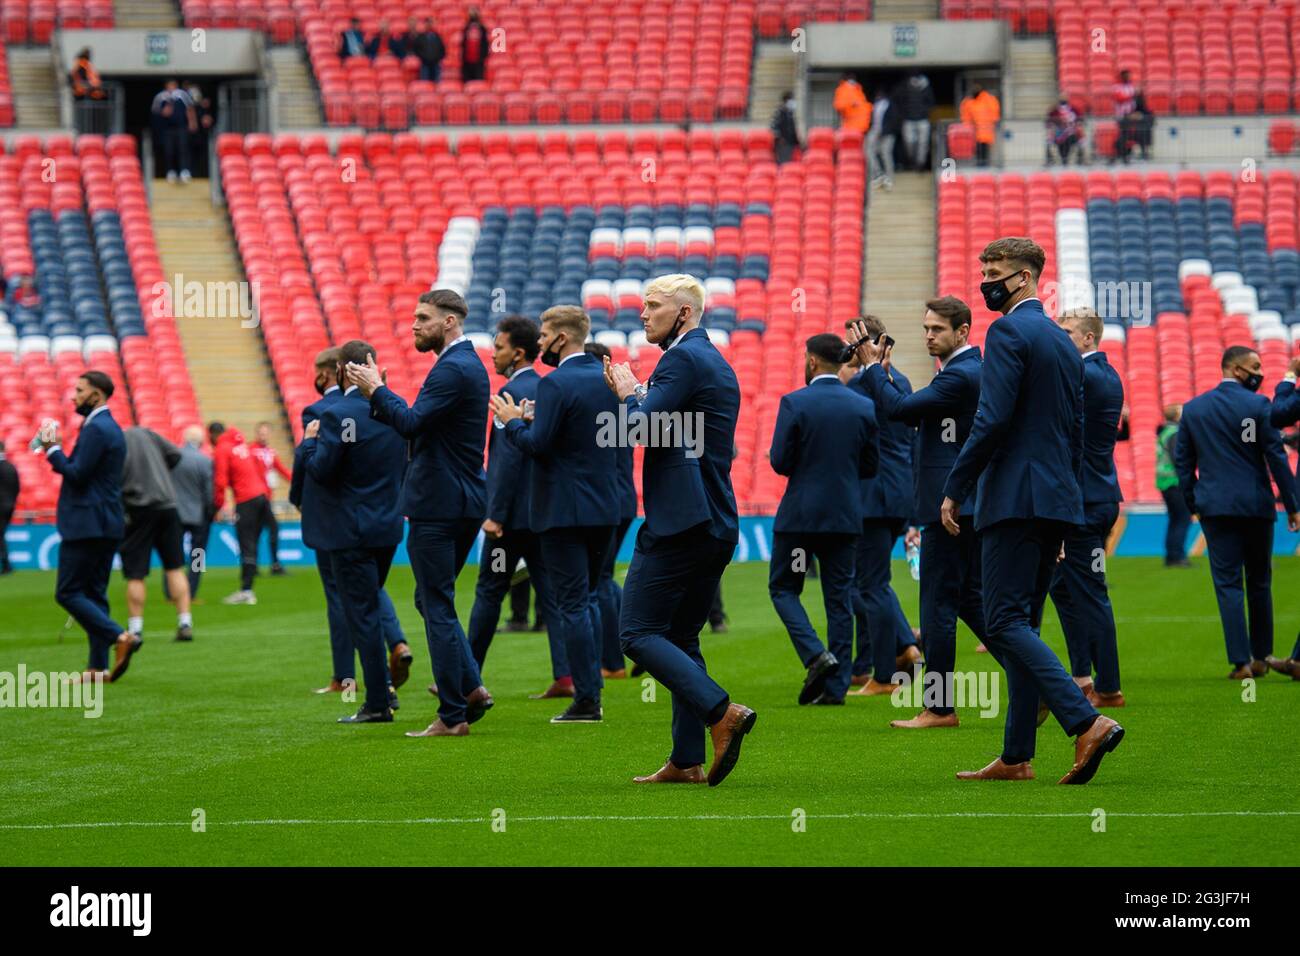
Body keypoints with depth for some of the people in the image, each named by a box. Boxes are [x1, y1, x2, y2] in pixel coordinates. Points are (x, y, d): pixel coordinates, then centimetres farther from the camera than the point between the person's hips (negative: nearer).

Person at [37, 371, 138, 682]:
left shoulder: (95, 429, -15)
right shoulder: (111, 428, 17)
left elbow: (76, 474, -20)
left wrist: (53, 449, -9)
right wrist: (56, 451, 11)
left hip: (86, 525, -10)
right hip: (107, 525, 10)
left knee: (67, 593, -7)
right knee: (94, 594, 11)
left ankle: (121, 637, -19)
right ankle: (98, 667, 9)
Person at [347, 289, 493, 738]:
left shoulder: (453, 370, -17)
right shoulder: (468, 364, 16)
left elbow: (410, 423, -25)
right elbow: (419, 423, 16)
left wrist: (375, 389, -12)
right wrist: (377, 394, 6)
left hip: (438, 504, -10)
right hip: (464, 502, 10)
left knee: (437, 608, -4)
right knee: (432, 601, 18)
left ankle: (453, 715, -1)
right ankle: (470, 688, 13)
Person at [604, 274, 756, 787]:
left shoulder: (682, 359, -12)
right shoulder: (717, 363, 19)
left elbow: (641, 426, -21)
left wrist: (630, 394, -2)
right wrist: (639, 395, 13)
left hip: (678, 521, -10)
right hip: (717, 526, 10)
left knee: (638, 632, -7)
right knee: (681, 637, 12)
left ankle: (721, 711, -19)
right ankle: (687, 760, 10)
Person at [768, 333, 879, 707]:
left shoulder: (794, 403, -11)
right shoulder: (864, 407, 2)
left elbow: (780, 462, -11)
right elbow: (871, 465, 6)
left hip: (800, 514, -4)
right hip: (845, 517, 4)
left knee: (783, 588, 11)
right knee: (839, 598, 8)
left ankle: (816, 655, -10)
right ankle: (836, 685, 5)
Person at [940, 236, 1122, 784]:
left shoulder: (1008, 332, -9)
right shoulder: (1063, 341, 19)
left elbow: (992, 420, -17)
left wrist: (954, 490, -11)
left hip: (1015, 497, -9)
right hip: (1058, 499, 9)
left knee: (1005, 625, -11)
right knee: (1021, 626, 11)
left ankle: (1086, 722, -24)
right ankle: (1016, 758, 10)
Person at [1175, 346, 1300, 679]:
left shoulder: (1193, 409, 6)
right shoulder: (1257, 405, -6)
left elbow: (1183, 462, 8)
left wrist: (1193, 503, 16)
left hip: (1214, 507, 2)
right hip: (1255, 506, -2)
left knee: (1227, 584, 0)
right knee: (1259, 583, 13)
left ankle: (1241, 662, -9)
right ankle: (1261, 655, 21)